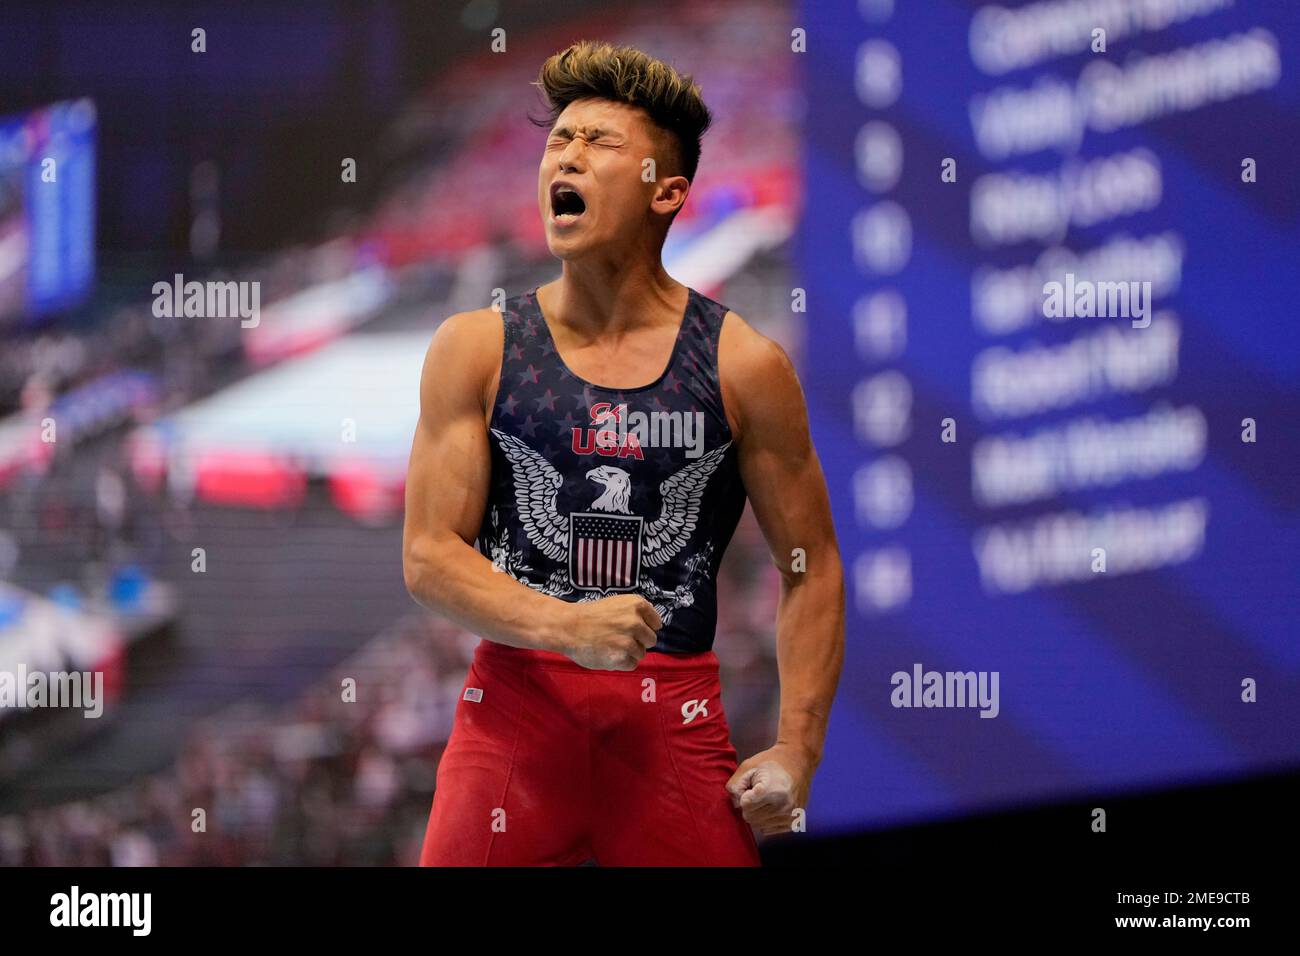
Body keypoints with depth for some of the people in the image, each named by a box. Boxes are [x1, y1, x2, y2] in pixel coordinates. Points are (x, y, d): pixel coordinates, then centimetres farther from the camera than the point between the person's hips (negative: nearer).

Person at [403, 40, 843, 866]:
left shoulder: (742, 365, 1)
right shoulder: (476, 350, 3)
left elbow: (812, 568, 6)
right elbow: (429, 556, -1)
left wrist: (797, 751, -3)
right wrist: (567, 626, -18)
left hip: (674, 722, 0)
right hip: (516, 706, 0)